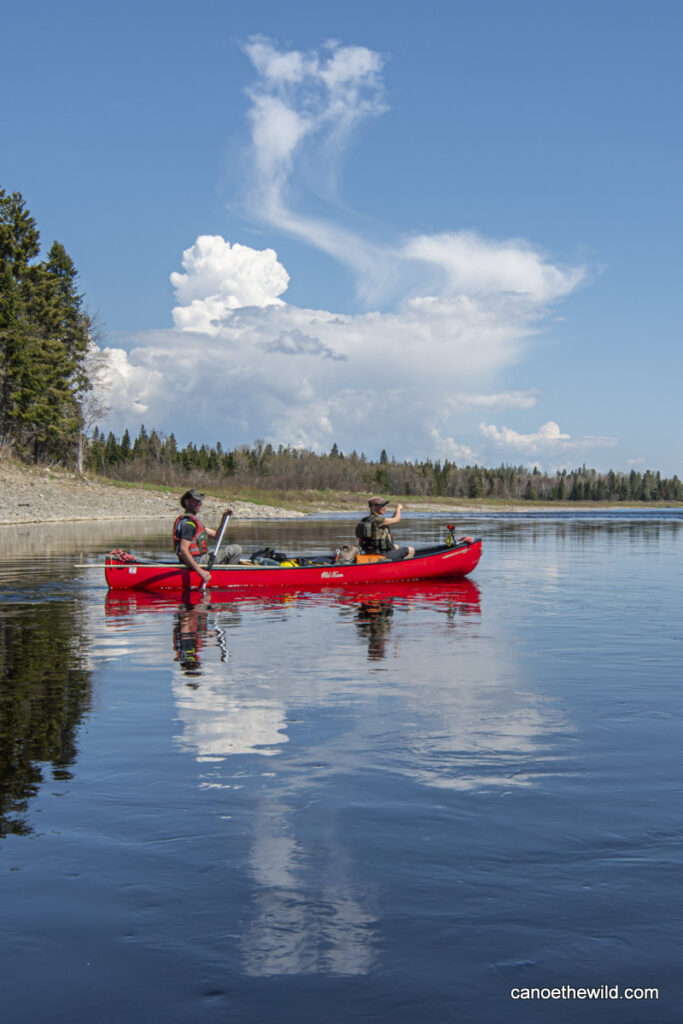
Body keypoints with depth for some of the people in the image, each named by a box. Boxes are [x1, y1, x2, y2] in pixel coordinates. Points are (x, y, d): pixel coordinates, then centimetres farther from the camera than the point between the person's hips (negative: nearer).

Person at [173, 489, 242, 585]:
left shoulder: (194, 521, 19)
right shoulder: (188, 522, -16)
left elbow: (216, 535, 19)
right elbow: (183, 550, -27)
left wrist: (224, 517, 7)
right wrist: (200, 571, -34)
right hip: (197, 562, -11)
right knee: (236, 549, -13)